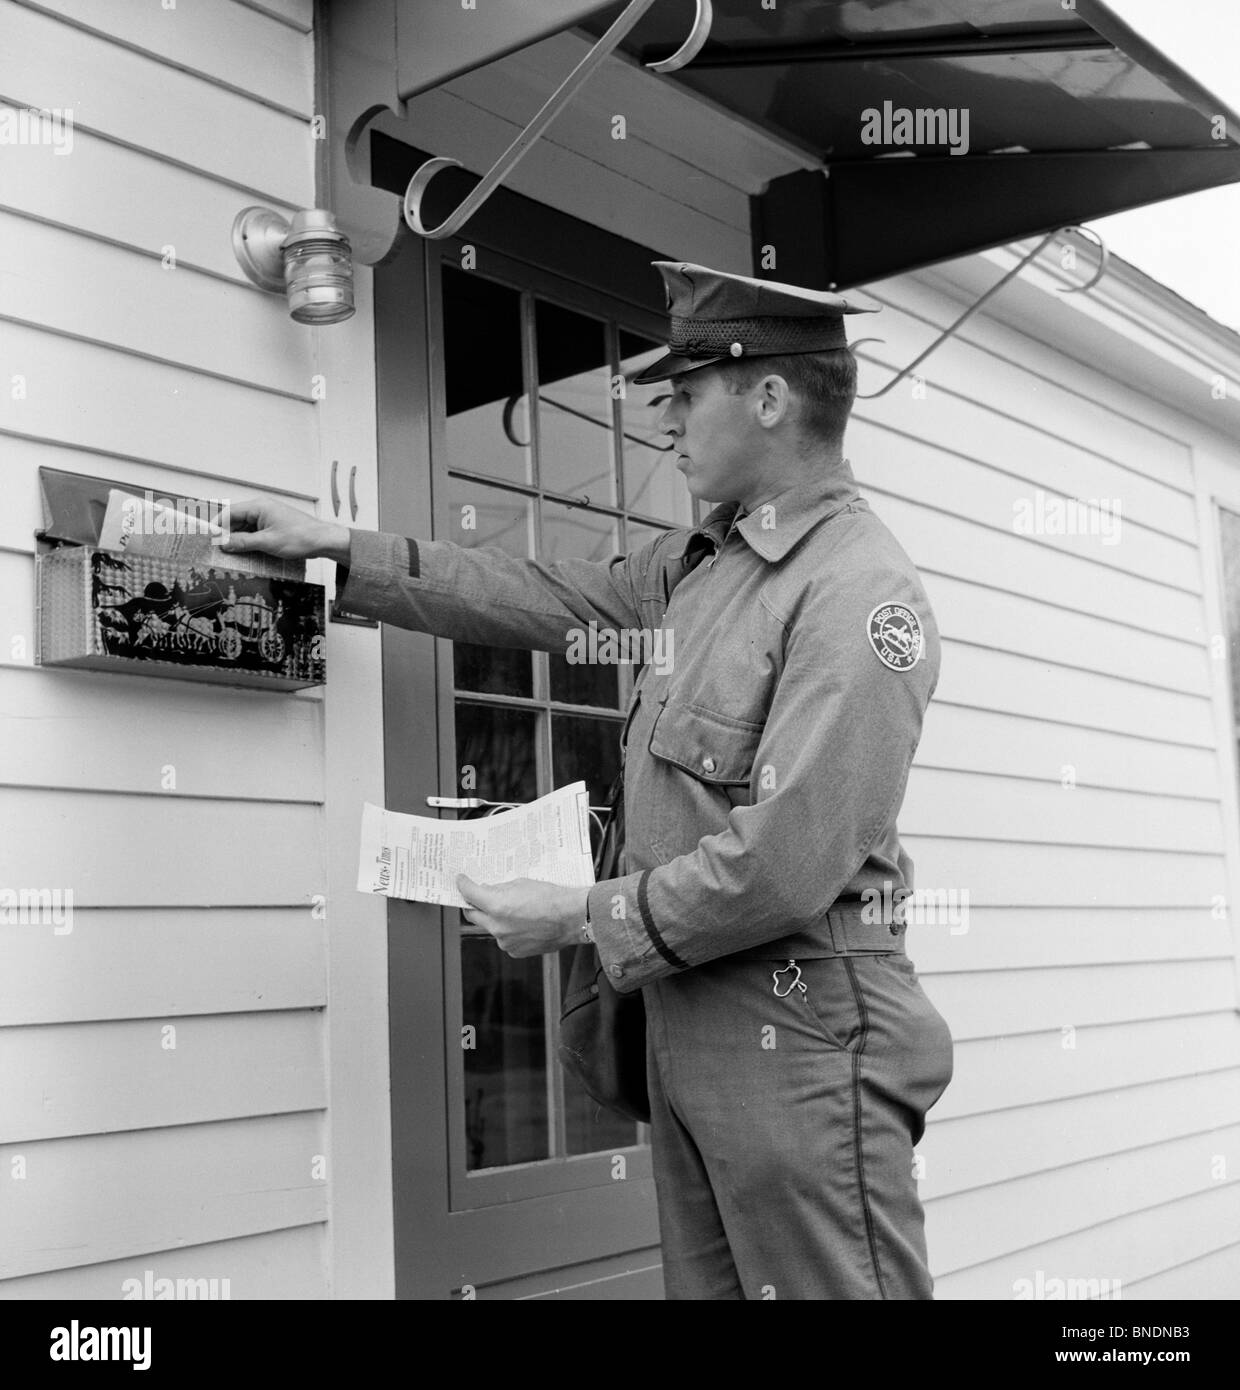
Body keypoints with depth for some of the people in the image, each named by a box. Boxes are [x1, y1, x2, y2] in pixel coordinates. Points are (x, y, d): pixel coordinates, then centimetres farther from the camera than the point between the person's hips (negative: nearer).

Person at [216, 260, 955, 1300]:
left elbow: (785, 866, -23)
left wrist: (581, 918, -12)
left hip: (801, 1036, -9)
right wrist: (342, 550, 21)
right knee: (702, 1282, 15)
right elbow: (550, 599, 21)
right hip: (685, 1022, 9)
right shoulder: (701, 563, 12)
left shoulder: (859, 592, -16)